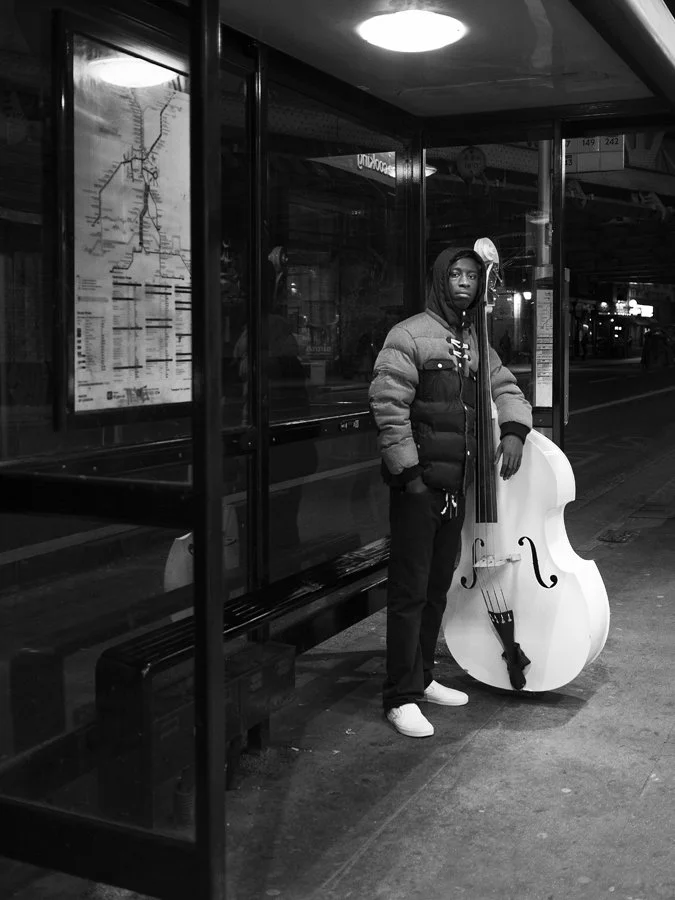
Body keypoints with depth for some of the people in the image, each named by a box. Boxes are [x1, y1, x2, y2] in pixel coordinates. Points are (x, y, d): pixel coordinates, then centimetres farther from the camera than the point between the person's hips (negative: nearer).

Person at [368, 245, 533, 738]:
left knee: (438, 587, 15)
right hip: (418, 482, -7)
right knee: (410, 591, -3)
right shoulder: (409, 335, -8)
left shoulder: (475, 343, 15)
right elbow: (389, 406, -13)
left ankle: (421, 678, 28)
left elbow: (507, 388, 20)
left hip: (457, 484, 7)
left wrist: (514, 430, 0)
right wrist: (409, 470, -16)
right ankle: (401, 698, 5)